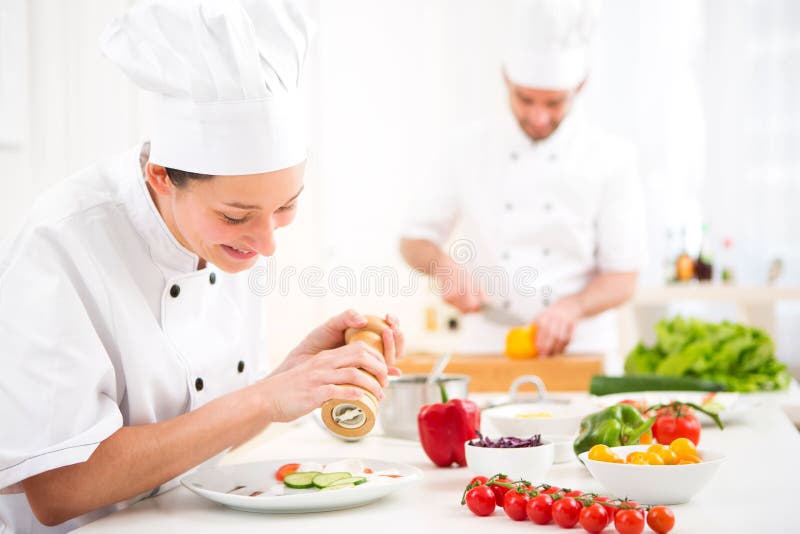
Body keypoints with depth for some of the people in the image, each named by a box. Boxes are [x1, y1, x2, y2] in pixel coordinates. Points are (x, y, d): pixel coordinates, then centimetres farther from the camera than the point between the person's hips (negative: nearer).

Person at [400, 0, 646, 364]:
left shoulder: (611, 158, 1)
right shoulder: (470, 147, 6)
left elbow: (622, 279, 0)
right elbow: (414, 241, 13)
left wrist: (572, 307, -18)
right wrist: (444, 265, -8)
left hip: (580, 351, -1)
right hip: (485, 348, 1)